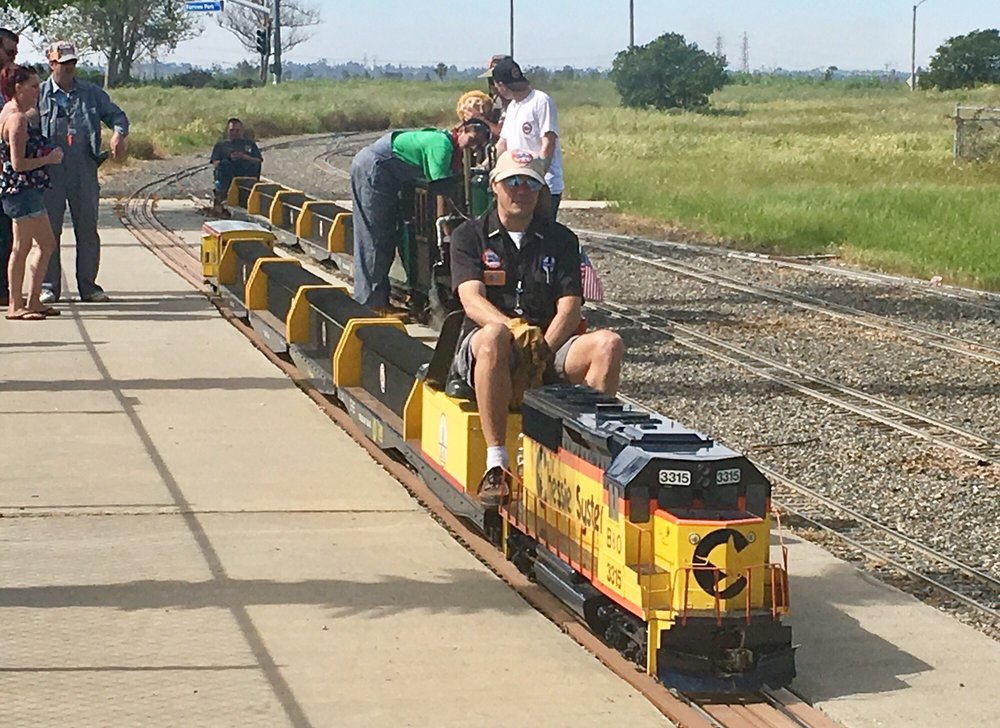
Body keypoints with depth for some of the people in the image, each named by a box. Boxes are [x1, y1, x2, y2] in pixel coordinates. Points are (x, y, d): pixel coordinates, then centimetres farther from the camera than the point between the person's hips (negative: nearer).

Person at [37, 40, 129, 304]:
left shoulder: (92, 93, 10)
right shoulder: (38, 95, 4)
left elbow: (116, 115, 11)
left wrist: (119, 134, -11)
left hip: (84, 173, 2)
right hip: (50, 174, -2)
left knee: (87, 230, 4)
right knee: (50, 230, 0)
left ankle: (88, 285, 11)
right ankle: (49, 286, 7)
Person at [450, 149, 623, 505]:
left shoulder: (560, 239, 13)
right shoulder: (470, 236, 7)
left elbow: (570, 306, 1)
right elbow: (471, 299, -10)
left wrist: (542, 350, -18)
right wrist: (515, 329, -31)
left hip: (550, 344, 3)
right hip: (479, 346, -3)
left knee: (608, 343, -25)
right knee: (494, 336, -39)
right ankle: (496, 465, -40)